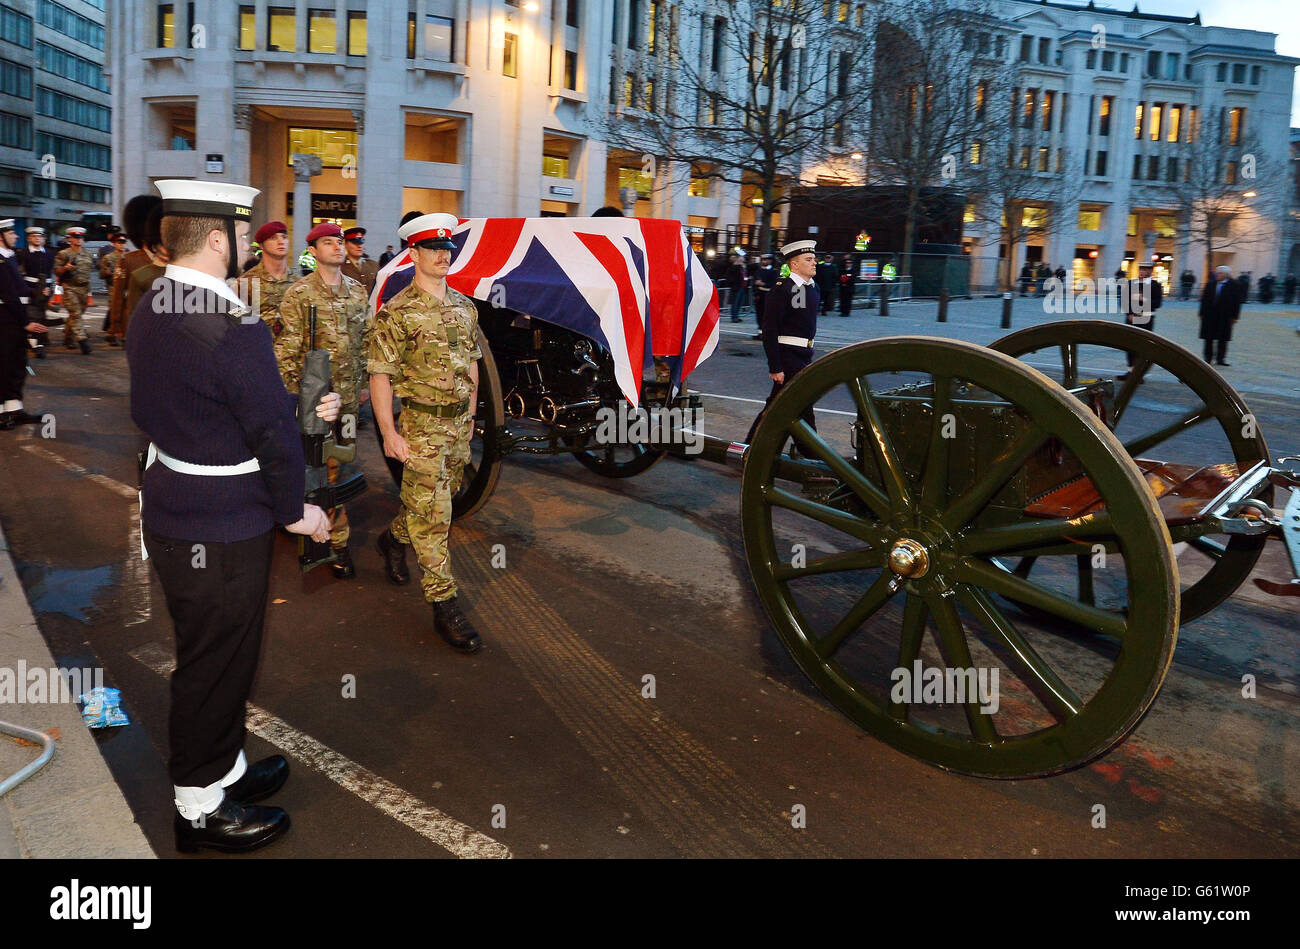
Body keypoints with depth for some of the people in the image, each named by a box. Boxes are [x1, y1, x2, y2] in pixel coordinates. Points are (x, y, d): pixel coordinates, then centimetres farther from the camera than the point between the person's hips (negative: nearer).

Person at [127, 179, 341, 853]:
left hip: (170, 512, 9)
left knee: (211, 654, 23)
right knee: (215, 663, 7)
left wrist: (300, 409, 11)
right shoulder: (231, 330, -25)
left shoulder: (148, 311, 5)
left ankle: (224, 767, 41)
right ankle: (202, 807, 25)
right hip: (223, 531, -9)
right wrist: (294, 510, -5)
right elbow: (273, 432, -20)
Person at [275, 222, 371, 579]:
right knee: (327, 465, -5)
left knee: (341, 460, 10)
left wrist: (364, 383, 15)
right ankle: (338, 541, 1)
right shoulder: (299, 293, -5)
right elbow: (287, 347, -6)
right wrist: (291, 390, -9)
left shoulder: (357, 291, 10)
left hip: (348, 393, 5)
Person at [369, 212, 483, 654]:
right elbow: (380, 375, -12)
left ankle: (393, 538, 49)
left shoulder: (465, 307, 9)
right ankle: (444, 605, 2)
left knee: (433, 500, 20)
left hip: (459, 422, 7)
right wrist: (389, 433, -16)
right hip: (422, 425, -7)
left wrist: (471, 413, 16)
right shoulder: (397, 312, -11)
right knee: (432, 515, -4)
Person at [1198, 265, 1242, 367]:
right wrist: (1202, 313, 5)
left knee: (1222, 339, 2)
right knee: (1209, 339, 6)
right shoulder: (1210, 284, 8)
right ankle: (1208, 358, 14)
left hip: (1225, 316, -3)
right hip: (1209, 316, 3)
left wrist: (1234, 316, -7)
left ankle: (1220, 359, 8)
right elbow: (1204, 299, 10)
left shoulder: (1235, 285, -2)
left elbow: (1237, 301, -3)